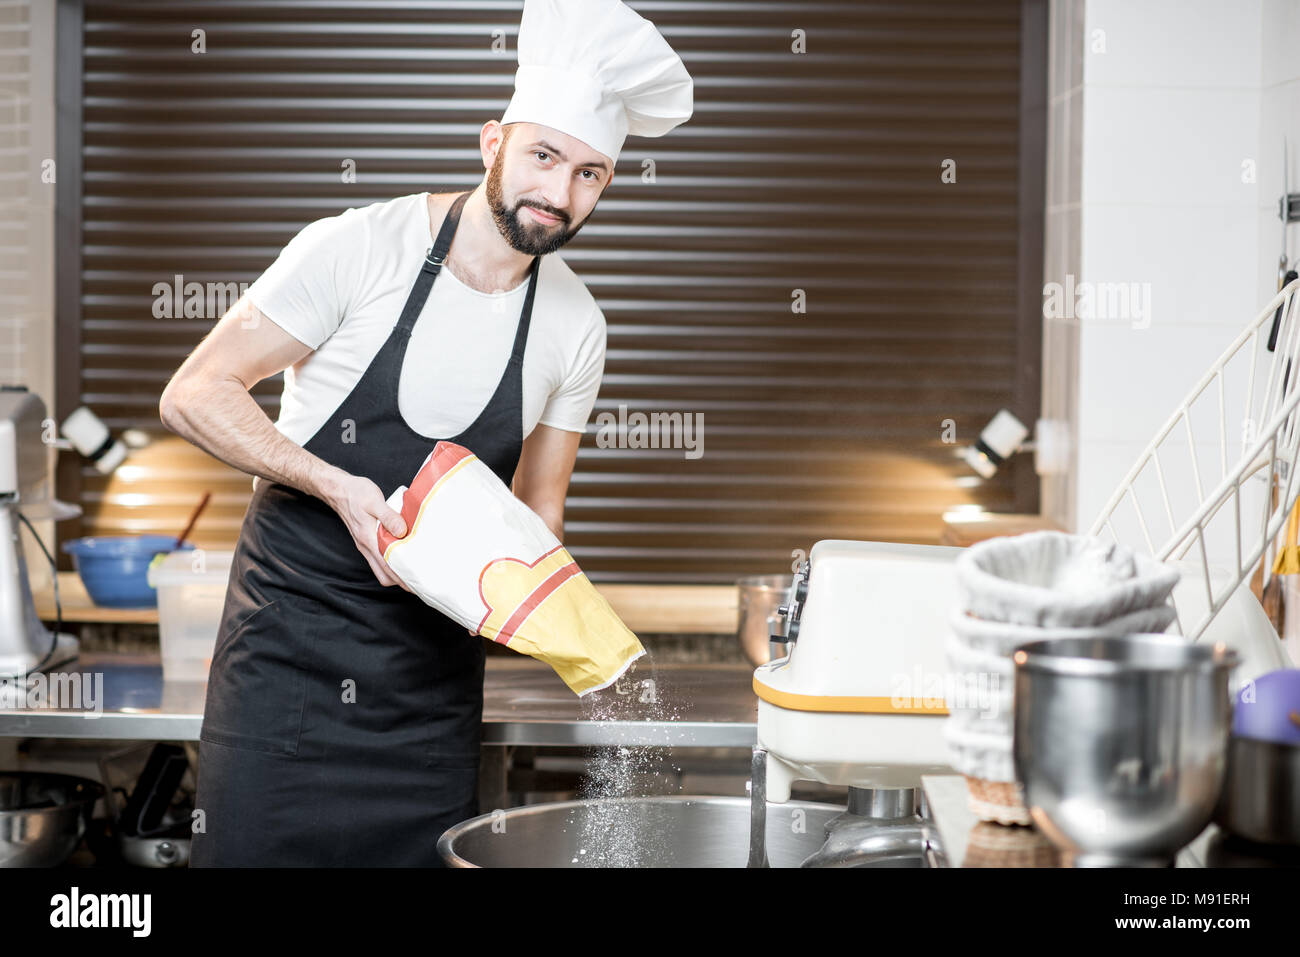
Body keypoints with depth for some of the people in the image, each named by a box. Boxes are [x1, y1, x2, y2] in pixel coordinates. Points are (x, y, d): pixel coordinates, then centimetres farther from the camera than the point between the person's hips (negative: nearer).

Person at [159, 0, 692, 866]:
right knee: (253, 850, -5)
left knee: (425, 854, 3)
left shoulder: (575, 325, 2)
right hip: (292, 627, -3)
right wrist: (337, 486, -21)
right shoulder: (359, 249, -12)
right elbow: (195, 395, -10)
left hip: (435, 660, 4)